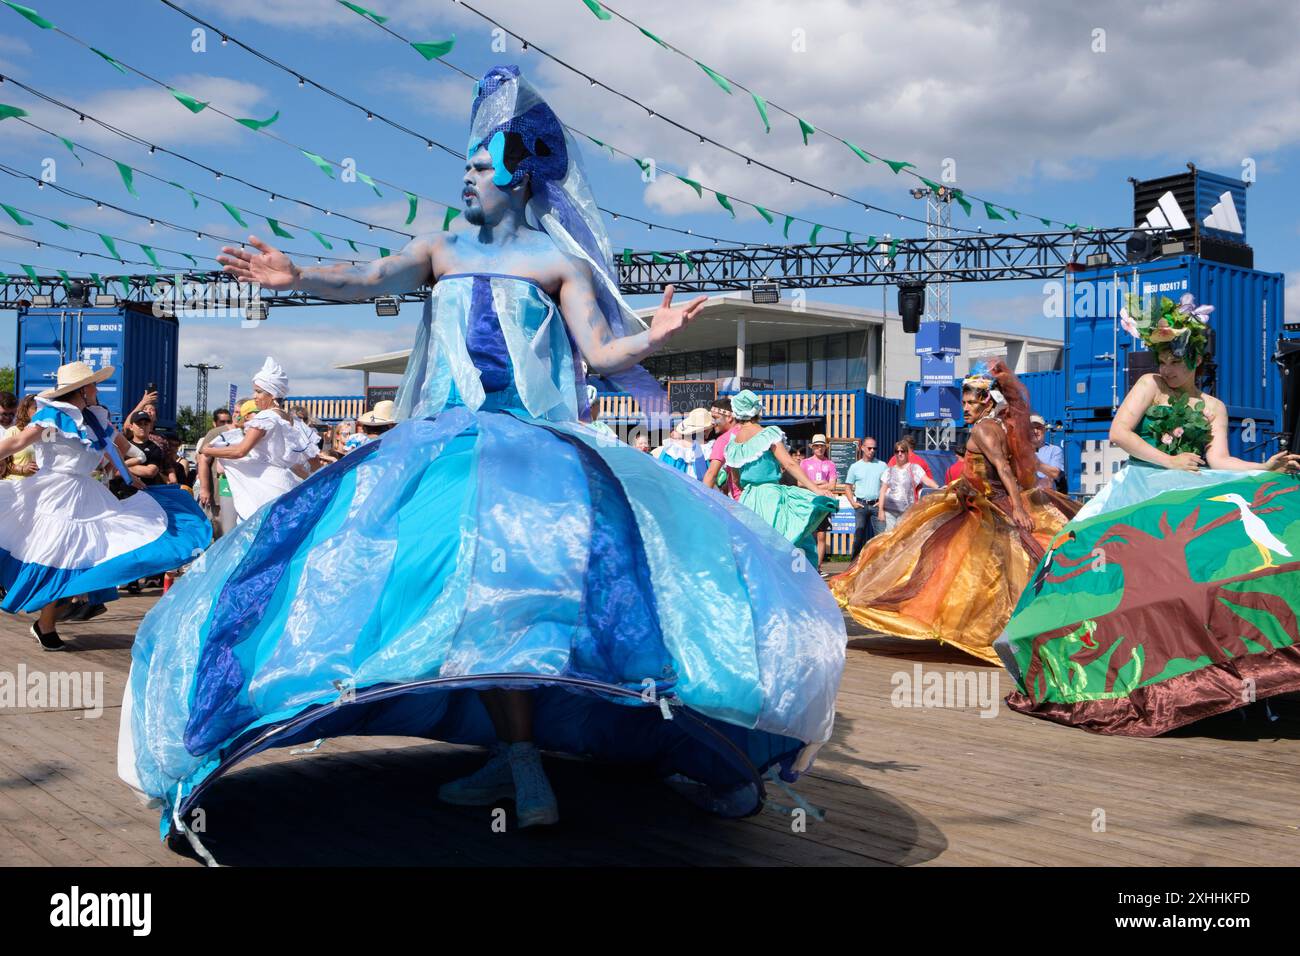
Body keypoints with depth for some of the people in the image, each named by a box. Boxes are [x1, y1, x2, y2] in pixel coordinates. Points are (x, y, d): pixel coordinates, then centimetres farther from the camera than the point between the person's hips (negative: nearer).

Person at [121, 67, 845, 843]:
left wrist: (655, 336, -20)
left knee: (509, 579, -20)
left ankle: (522, 758, -11)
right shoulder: (443, 250, 16)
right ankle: (517, 758, 4)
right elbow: (372, 279, -2)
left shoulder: (560, 260, 7)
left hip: (533, 443, -4)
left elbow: (602, 354, 0)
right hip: (452, 443, 4)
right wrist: (299, 277, -19)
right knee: (478, 587, -2)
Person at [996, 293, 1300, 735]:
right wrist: (1169, 462, -7)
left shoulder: (1213, 408, 17)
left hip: (1192, 493, 2)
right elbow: (1118, 433, -3)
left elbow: (1219, 460, 3)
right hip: (1142, 489, -2)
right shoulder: (1149, 385, 10)